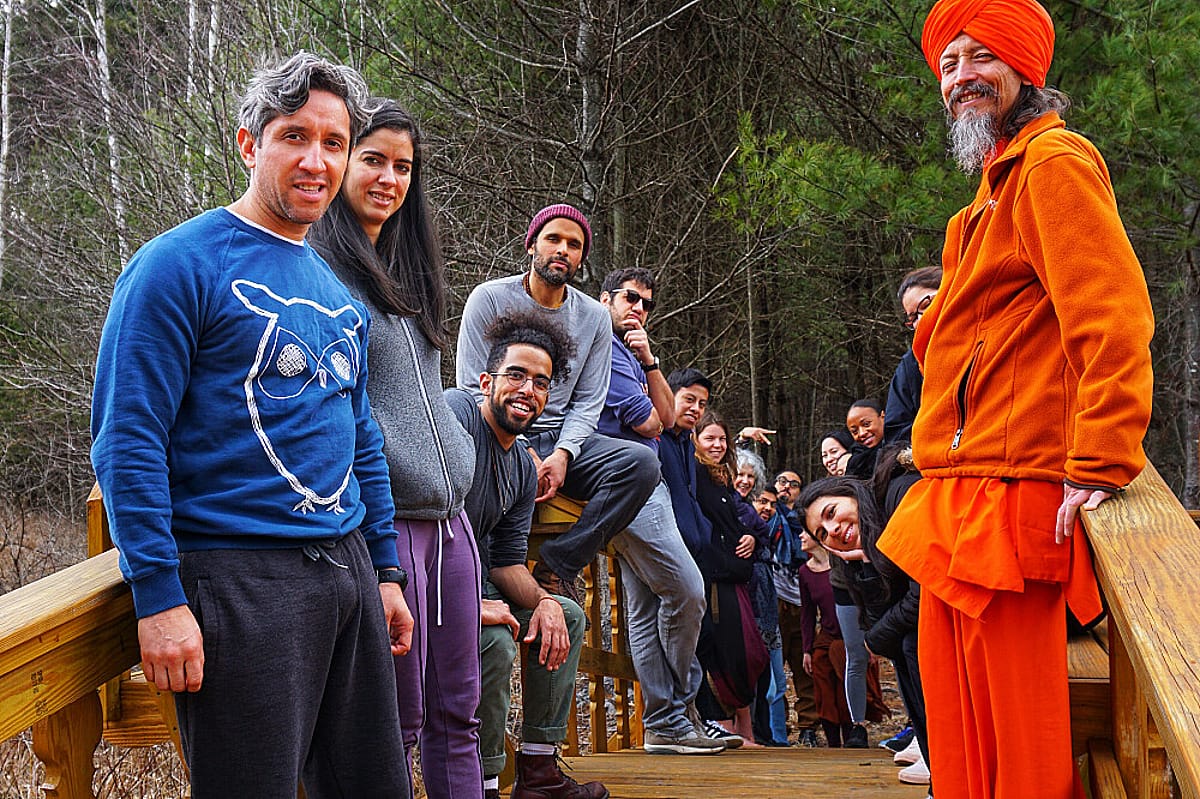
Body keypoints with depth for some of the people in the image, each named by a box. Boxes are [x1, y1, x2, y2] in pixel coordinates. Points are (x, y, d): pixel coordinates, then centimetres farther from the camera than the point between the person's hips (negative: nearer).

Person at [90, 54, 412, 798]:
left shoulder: (340, 287, 15)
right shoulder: (179, 264, -8)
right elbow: (127, 439, -13)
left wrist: (386, 570, 19)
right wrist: (159, 597, -17)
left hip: (349, 567, 7)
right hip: (240, 575, -7)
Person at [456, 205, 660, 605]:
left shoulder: (594, 318, 12)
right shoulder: (491, 298, 1)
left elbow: (587, 403, 8)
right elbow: (474, 388, -5)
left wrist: (562, 454, -14)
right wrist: (522, 452, -18)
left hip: (562, 439, 4)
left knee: (642, 463, -24)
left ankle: (556, 565, -22)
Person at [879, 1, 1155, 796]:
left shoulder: (1053, 164, -8)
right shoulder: (995, 185, 22)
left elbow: (1114, 317, -20)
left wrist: (1100, 465, -25)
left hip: (1012, 491, -10)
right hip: (959, 495, 10)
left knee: (1017, 729, -5)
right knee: (956, 709, 14)